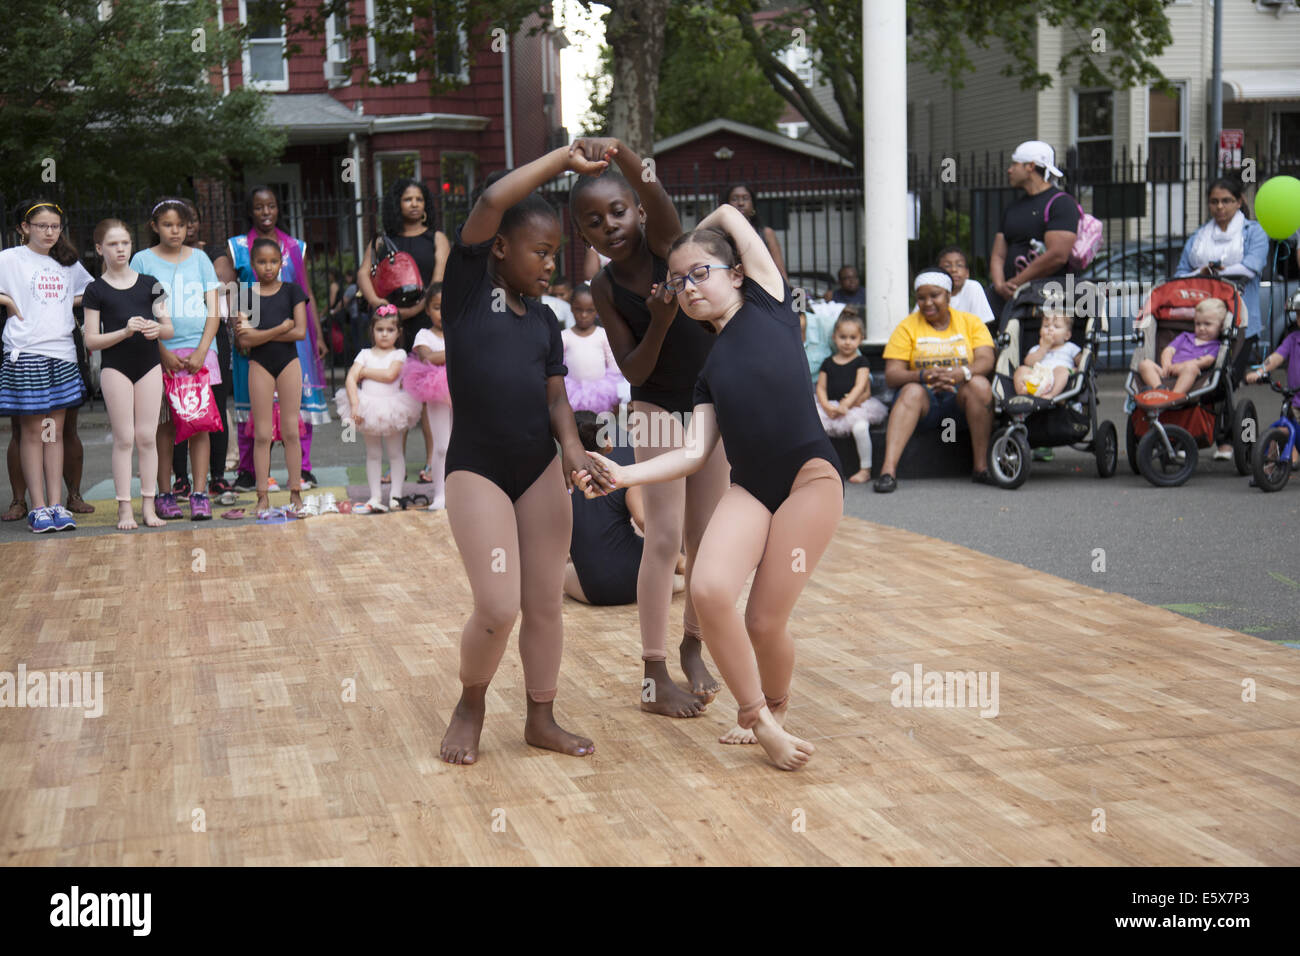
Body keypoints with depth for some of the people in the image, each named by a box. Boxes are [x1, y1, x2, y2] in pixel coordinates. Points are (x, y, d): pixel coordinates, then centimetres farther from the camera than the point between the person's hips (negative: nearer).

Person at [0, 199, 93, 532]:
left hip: (62, 352, 5)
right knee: (32, 432, 0)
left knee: (55, 432, 6)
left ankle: (56, 504, 9)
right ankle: (38, 507, 4)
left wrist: (70, 303, 11)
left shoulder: (68, 263, 13)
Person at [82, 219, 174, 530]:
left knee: (147, 436, 2)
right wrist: (124, 332, -18)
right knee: (124, 438, -3)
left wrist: (157, 329, -14)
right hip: (115, 367, -2)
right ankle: (124, 508, 2)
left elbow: (170, 329, 9)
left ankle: (148, 505, 8)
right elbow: (91, 340, -3)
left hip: (149, 365, 2)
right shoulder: (96, 290, 2)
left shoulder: (149, 283, 8)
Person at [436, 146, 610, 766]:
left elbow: (555, 393, 9)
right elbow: (492, 201, -15)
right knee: (497, 608, -11)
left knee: (545, 603, 7)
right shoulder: (468, 284, -2)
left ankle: (541, 720, 23)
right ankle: (471, 705, 16)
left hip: (542, 469, 6)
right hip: (477, 469, -5)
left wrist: (572, 446, -11)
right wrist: (566, 158, -9)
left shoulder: (544, 319, 14)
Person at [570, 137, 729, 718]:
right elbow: (633, 372, -13)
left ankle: (692, 647, 28)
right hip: (658, 409, -1)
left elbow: (655, 196, -35)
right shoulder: (605, 289, -9)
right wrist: (658, 324, -30)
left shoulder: (662, 242, -11)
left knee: (704, 537, 10)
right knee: (665, 538, -8)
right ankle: (654, 679, -4)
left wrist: (620, 154, -53)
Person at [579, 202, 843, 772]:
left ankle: (774, 709, 26)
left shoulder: (768, 306, 8)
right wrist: (626, 475, -5)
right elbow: (695, 452, 6)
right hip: (748, 485, 4)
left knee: (765, 621, -6)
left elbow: (728, 215, 13)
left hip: (809, 478, -4)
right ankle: (757, 718, -2)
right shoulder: (709, 368, 18)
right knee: (709, 588, -20)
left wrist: (692, 246, 28)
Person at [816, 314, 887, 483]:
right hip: (832, 406, 3)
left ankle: (865, 469, -22)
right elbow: (821, 388, 10)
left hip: (856, 405, -3)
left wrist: (846, 404, -19)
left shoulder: (861, 361, 7)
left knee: (860, 426, -34)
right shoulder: (828, 363, 16)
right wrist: (827, 407, -8)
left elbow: (860, 386, -5)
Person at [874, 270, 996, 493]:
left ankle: (982, 466, -28)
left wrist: (961, 372, -30)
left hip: (960, 397, 1)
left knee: (979, 384, -29)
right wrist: (924, 376, -26)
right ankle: (888, 469, -46)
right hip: (926, 398, -1)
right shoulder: (908, 327, 5)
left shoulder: (970, 322, 8)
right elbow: (891, 375, -5)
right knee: (911, 391, -32)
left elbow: (986, 360, -7)